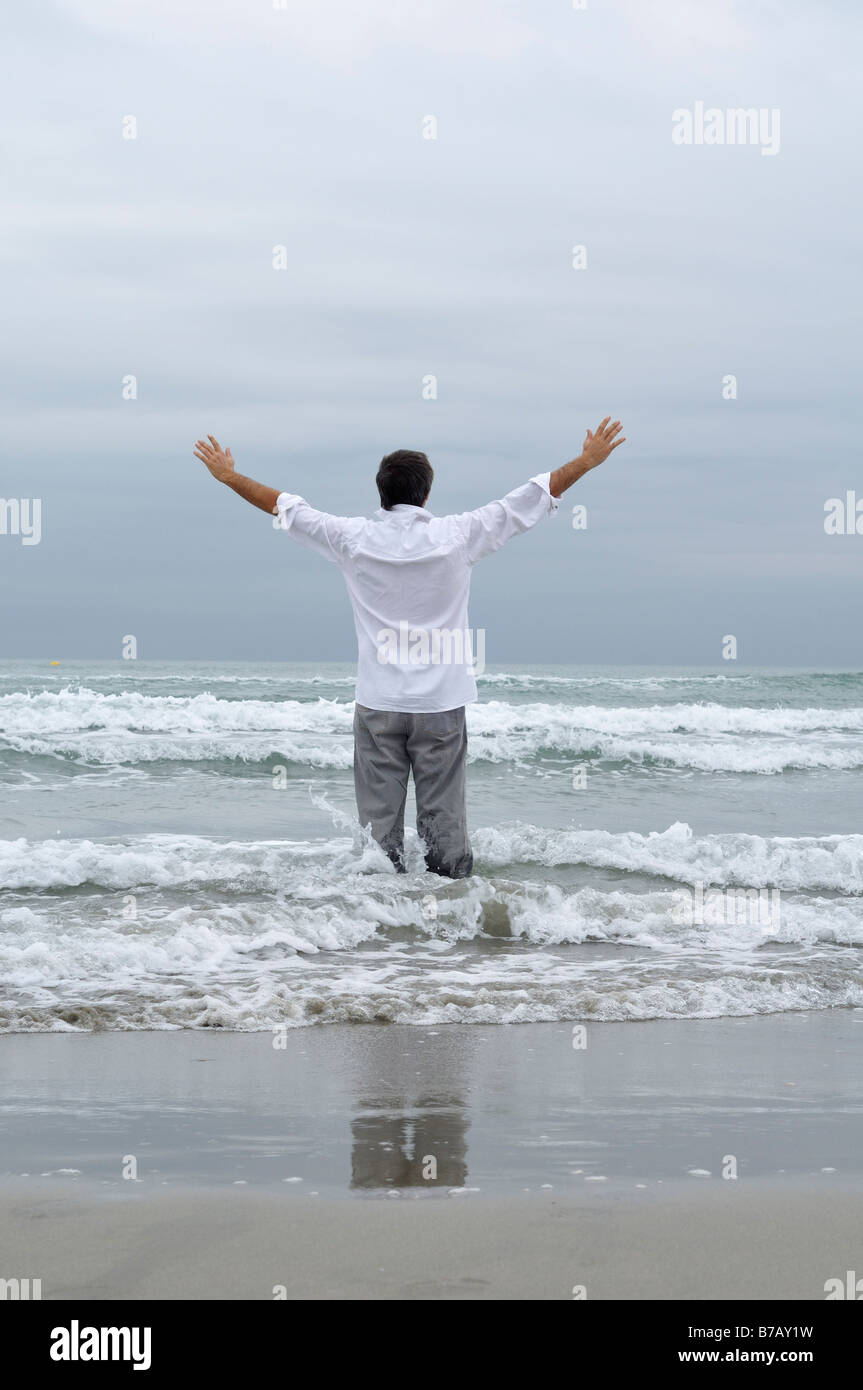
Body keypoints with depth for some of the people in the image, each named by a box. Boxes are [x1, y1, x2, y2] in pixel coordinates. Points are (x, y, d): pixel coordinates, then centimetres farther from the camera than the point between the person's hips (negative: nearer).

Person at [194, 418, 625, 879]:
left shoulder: (354, 539, -3)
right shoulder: (456, 537, -6)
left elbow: (287, 508, 9)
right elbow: (530, 499, 2)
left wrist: (228, 475, 23)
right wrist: (587, 461, 12)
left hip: (377, 703, 1)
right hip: (441, 703, -1)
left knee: (380, 821, 5)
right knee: (443, 816, 3)